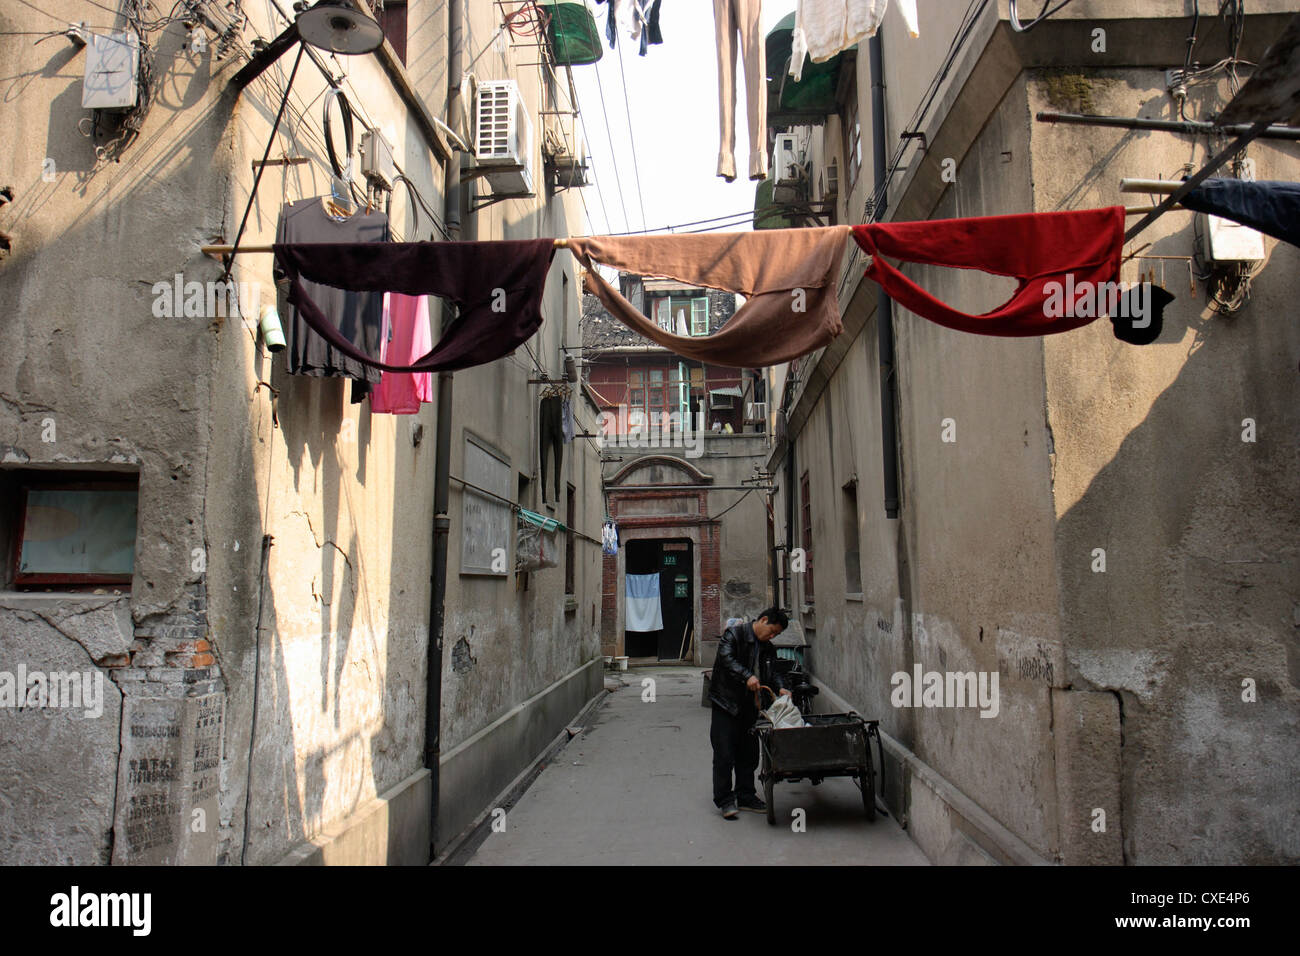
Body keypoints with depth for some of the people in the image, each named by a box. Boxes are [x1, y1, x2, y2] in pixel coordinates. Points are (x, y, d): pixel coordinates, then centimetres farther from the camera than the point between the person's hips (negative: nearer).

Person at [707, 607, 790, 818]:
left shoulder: (768, 648, 11)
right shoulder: (734, 634, -11)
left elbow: (772, 672, 10)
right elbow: (726, 658, -24)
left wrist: (780, 688, -11)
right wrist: (747, 676, -35)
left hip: (749, 707, 7)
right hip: (726, 705, -7)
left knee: (749, 754, 12)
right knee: (724, 754, -4)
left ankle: (745, 796, 25)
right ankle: (724, 799, 5)